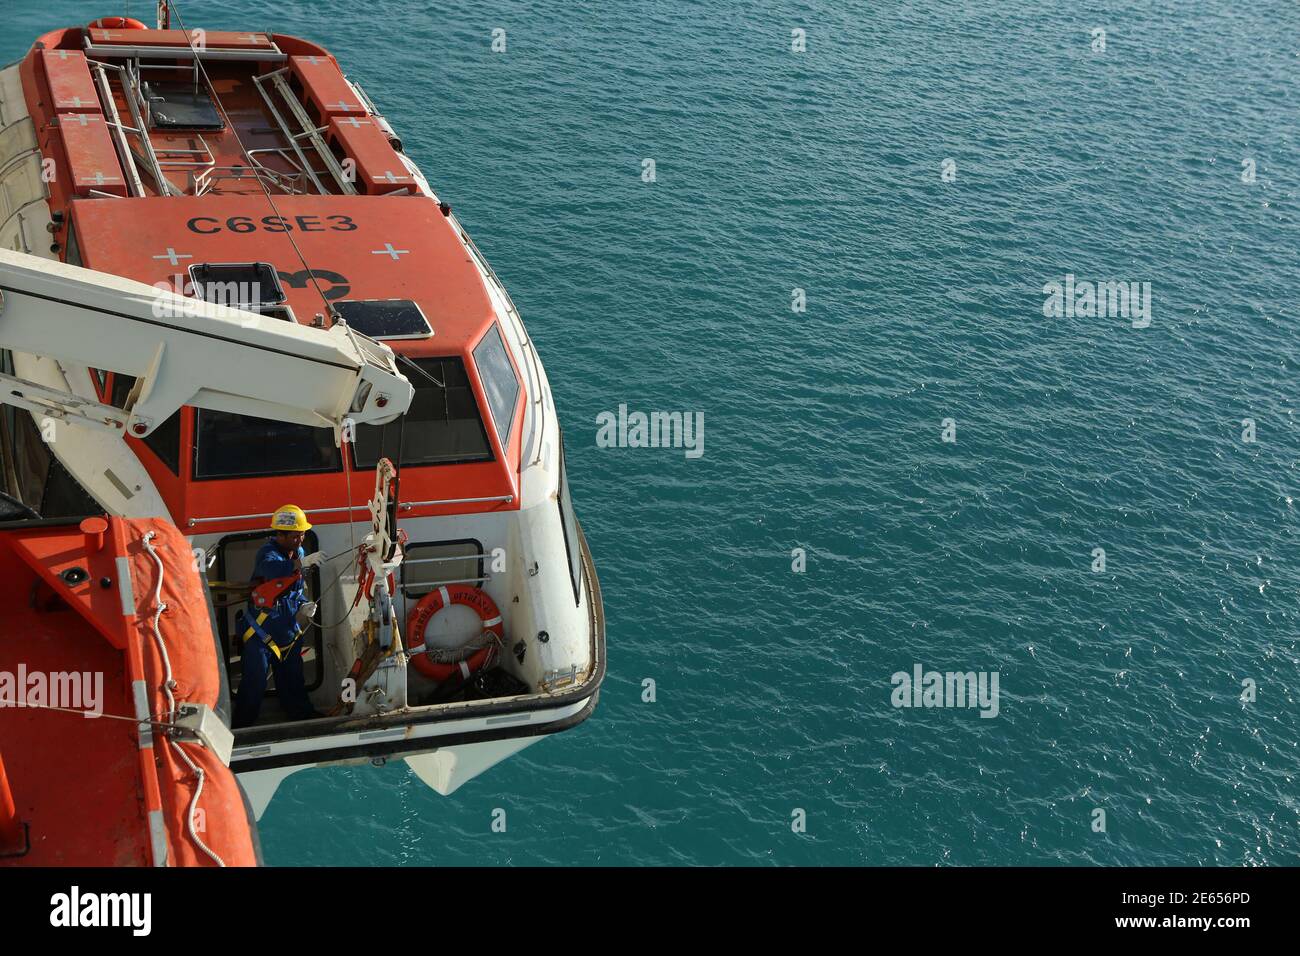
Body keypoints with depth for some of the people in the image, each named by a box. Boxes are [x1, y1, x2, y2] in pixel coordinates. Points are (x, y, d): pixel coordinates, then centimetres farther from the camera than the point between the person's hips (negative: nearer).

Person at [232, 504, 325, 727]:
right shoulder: (268, 552, -16)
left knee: (292, 676, 16)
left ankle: (302, 714, 29)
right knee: (255, 682, -7)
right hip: (261, 631, -7)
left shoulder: (298, 552, 8)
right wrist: (301, 562, -51)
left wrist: (304, 606, 0)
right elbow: (271, 569, -42)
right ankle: (242, 726, 3)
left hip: (288, 631, 7)